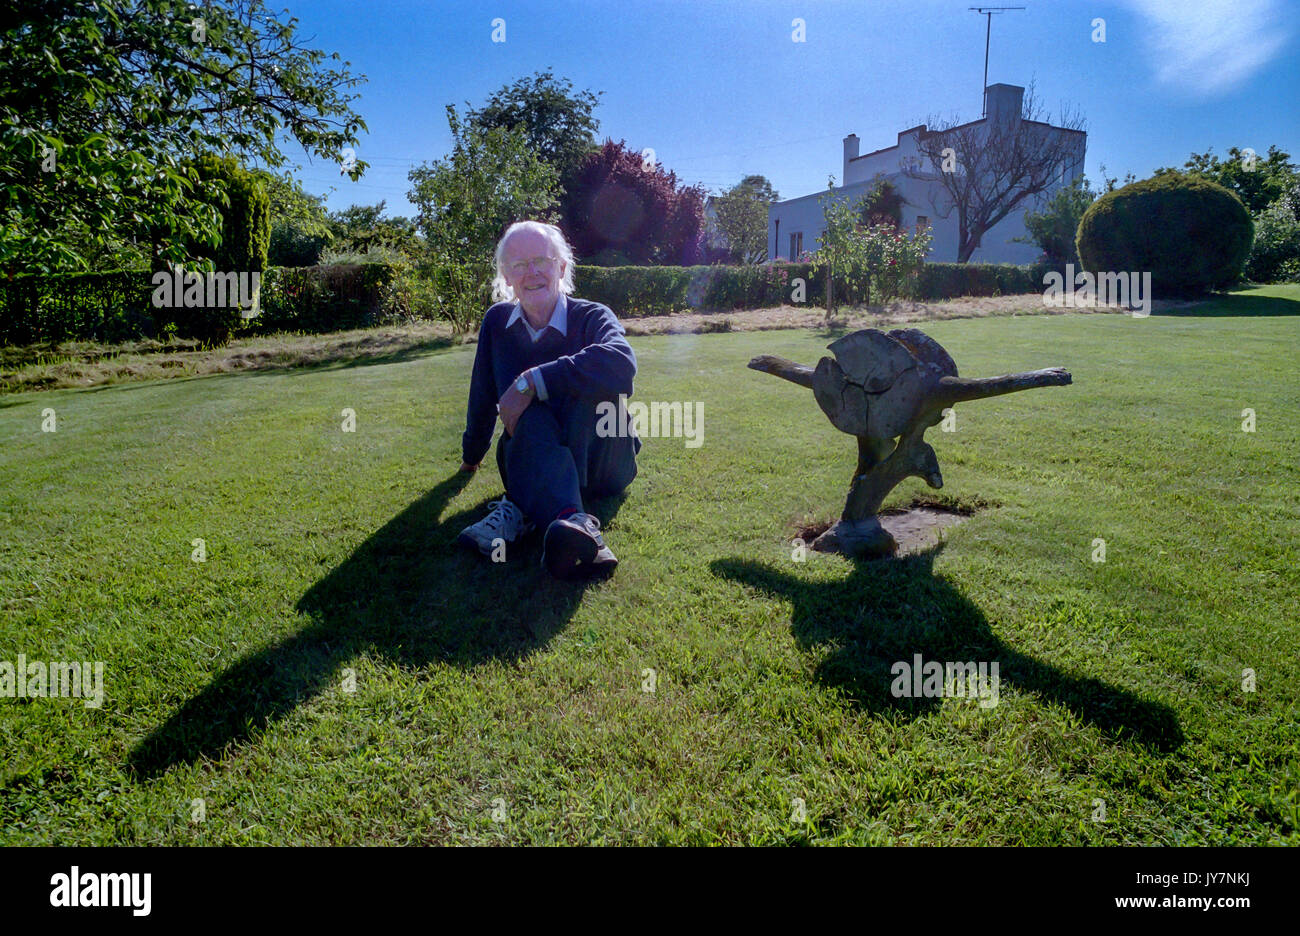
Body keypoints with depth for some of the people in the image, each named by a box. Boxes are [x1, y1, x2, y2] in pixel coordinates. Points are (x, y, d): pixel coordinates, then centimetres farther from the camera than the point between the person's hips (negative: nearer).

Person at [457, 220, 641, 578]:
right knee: (532, 413, -32)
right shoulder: (496, 322, 4)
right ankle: (573, 521, -58)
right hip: (532, 462, 2)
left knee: (591, 386, -30)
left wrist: (532, 382, -32)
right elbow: (483, 395, 18)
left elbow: (622, 362, -33)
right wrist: (472, 455, 30)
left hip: (602, 464, -2)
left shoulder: (591, 317, -8)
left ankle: (523, 511, -39)